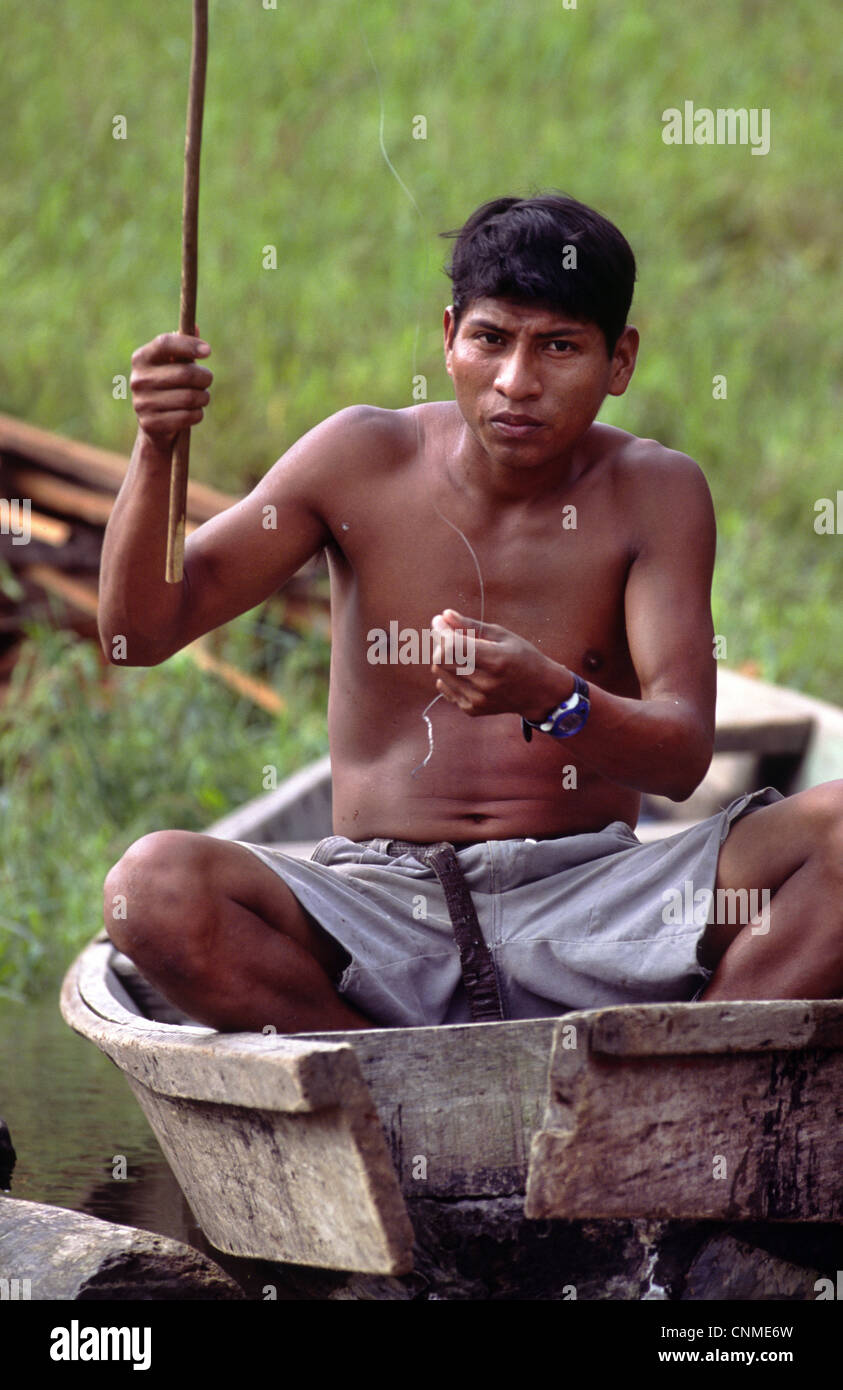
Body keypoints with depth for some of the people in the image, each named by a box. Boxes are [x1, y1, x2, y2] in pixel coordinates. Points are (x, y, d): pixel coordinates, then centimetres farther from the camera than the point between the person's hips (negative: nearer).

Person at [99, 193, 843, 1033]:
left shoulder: (653, 492, 1)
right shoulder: (364, 460, 3)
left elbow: (683, 757, -9)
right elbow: (141, 632, 0)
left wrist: (551, 701, -31)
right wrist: (155, 455, -18)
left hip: (587, 907, 0)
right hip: (381, 915, 0)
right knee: (153, 887, -30)